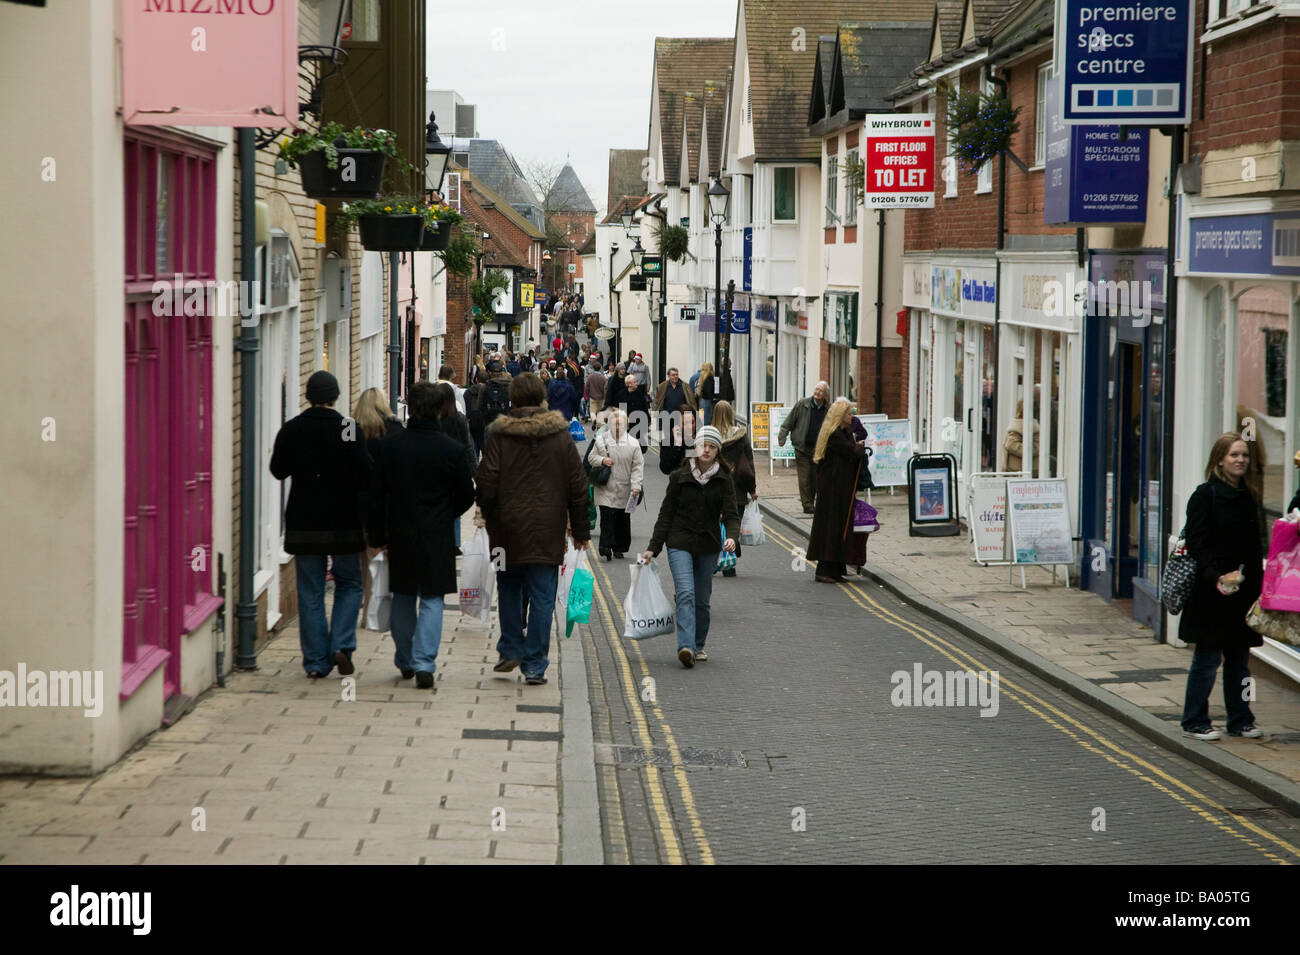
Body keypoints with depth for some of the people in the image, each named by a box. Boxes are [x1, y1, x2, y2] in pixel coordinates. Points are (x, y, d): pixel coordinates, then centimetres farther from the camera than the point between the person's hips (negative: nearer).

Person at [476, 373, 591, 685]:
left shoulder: (500, 436, -5)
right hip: (547, 531, 0)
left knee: (509, 589, 20)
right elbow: (578, 487, 3)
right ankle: (534, 665, 0)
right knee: (542, 597, 2)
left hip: (508, 529, 0)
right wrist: (581, 530, 11)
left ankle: (511, 649, 19)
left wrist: (489, 519, 11)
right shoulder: (561, 437, 0)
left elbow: (486, 483, -6)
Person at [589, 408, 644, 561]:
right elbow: (591, 457, 9)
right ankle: (606, 545, -19)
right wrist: (602, 460, -13)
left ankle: (619, 548, 21)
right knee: (607, 515, -15)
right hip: (606, 488, -1)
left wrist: (636, 486, -11)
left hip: (624, 490, 1)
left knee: (623, 519, 8)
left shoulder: (633, 444, -1)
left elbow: (637, 466, -1)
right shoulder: (600, 440, 2)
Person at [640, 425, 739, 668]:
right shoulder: (680, 477, 1)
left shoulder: (724, 480, 3)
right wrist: (653, 547, 1)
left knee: (702, 599, 9)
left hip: (708, 547, 2)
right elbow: (666, 514, 4)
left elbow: (730, 514, -4)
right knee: (685, 594, -17)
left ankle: (698, 646, 27)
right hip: (680, 543, -2)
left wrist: (731, 537, -26)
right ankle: (686, 647, -29)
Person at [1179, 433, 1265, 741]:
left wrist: (1258, 584, 9)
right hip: (1212, 592, -6)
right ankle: (1195, 723, 8)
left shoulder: (1247, 497, 12)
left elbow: (1254, 546, 17)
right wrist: (1215, 577, -24)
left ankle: (1240, 721, 19)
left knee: (1239, 658, 11)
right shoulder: (1205, 496, -8)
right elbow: (1196, 543, -13)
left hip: (1244, 591, 6)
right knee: (1207, 658, 0)